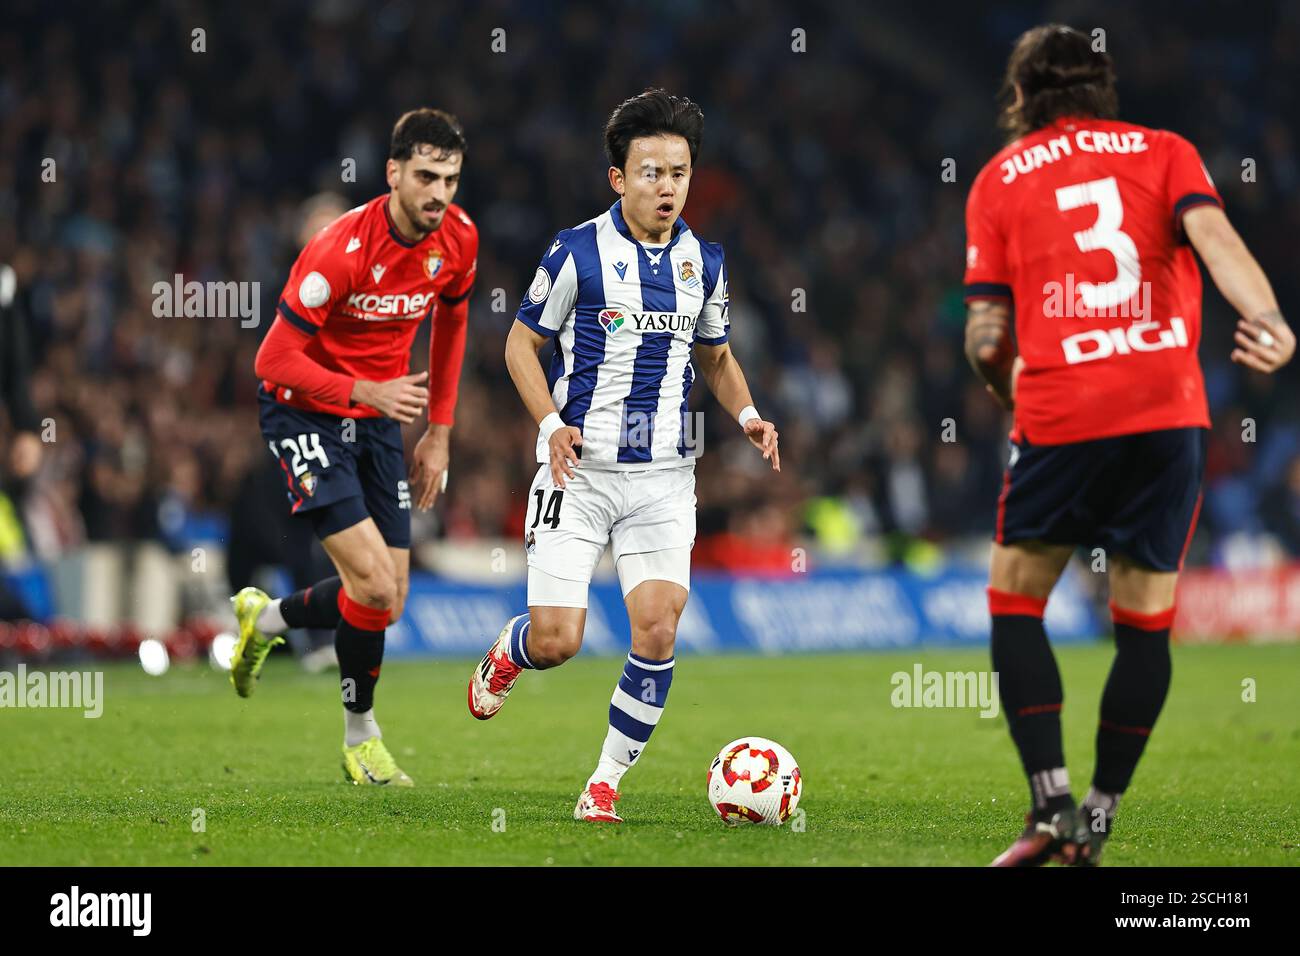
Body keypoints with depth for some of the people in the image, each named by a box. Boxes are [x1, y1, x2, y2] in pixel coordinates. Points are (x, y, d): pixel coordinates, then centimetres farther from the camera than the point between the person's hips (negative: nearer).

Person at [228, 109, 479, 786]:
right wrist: (368, 391, -33)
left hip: (381, 412, 7)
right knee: (374, 583, -18)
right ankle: (361, 734, 4)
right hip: (305, 409, -7)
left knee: (388, 600, 3)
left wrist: (439, 434, 13)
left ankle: (266, 619, 30)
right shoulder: (343, 249, -27)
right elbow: (275, 359, -24)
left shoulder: (457, 239, -6)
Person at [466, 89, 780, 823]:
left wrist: (747, 414, 2)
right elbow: (522, 342, 1)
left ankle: (607, 782, 3)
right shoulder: (578, 252, -7)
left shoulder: (705, 261, 6)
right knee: (558, 641, -9)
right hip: (579, 469, -3)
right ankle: (508, 654, 29)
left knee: (658, 633, -12)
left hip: (664, 479, 3)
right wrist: (550, 424, -13)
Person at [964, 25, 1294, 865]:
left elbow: (986, 338, 6)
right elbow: (1215, 238, -9)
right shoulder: (1166, 152, 13)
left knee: (1015, 601, 12)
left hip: (1059, 415, -1)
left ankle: (1052, 804, 0)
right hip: (1171, 411, 1)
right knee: (1145, 621, 10)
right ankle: (1098, 821, 10)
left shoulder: (1000, 178, 13)